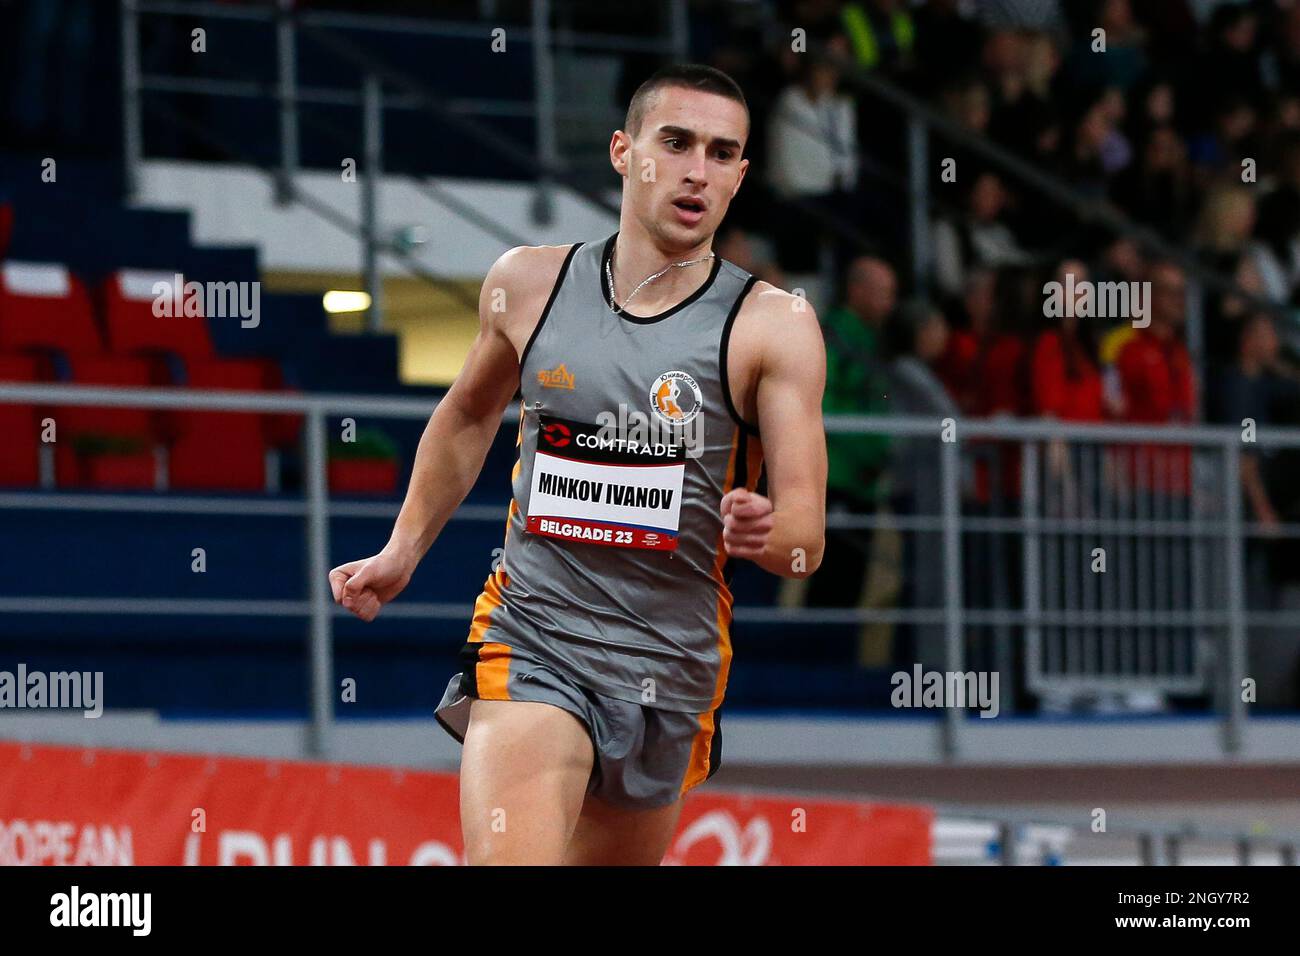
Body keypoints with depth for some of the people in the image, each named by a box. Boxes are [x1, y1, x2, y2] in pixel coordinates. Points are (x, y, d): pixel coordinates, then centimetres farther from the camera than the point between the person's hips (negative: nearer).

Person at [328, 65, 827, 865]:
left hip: (671, 670, 1)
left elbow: (807, 539, -10)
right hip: (529, 642, -1)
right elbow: (469, 416, 22)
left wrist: (767, 533, -32)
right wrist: (403, 552, 16)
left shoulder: (774, 327, -6)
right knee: (507, 859, -23)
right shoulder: (529, 283, 1)